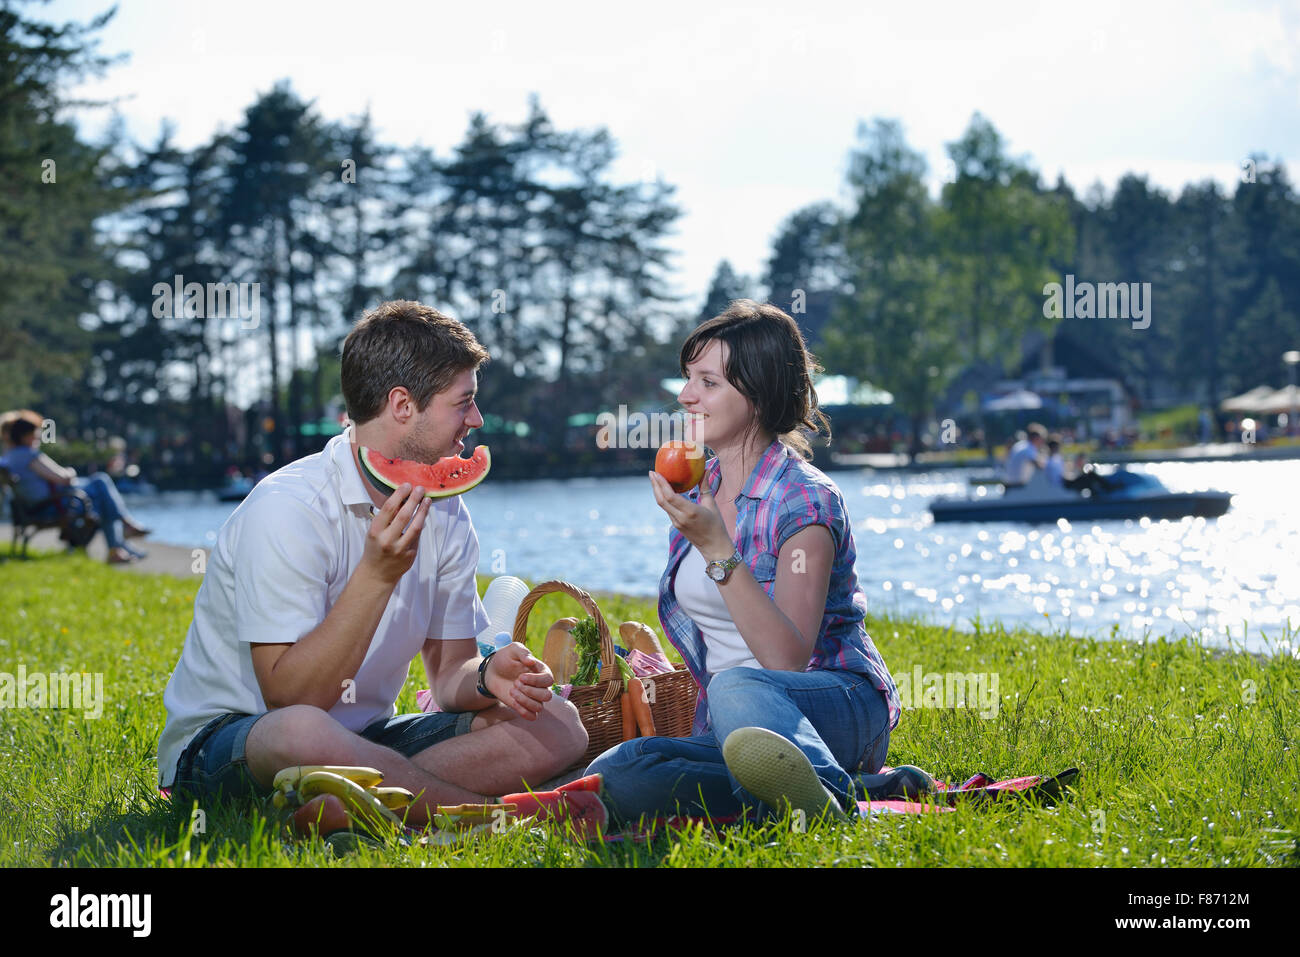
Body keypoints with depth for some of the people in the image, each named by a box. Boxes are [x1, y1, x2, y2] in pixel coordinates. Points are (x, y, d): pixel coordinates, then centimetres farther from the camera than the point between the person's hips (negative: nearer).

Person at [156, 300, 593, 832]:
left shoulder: (445, 513, 5)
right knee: (301, 734, -43)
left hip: (365, 734, 7)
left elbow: (448, 674, 6)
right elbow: (289, 698, -24)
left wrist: (487, 677, -18)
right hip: (222, 740, -7)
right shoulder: (287, 509, -19)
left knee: (558, 724, -10)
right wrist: (377, 575, -30)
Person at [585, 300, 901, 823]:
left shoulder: (805, 501, -11)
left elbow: (787, 659, -23)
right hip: (727, 727, 8)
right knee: (613, 775, -26)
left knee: (737, 688, -42)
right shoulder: (697, 492, 13)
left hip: (840, 711, -8)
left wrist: (717, 548, -27)